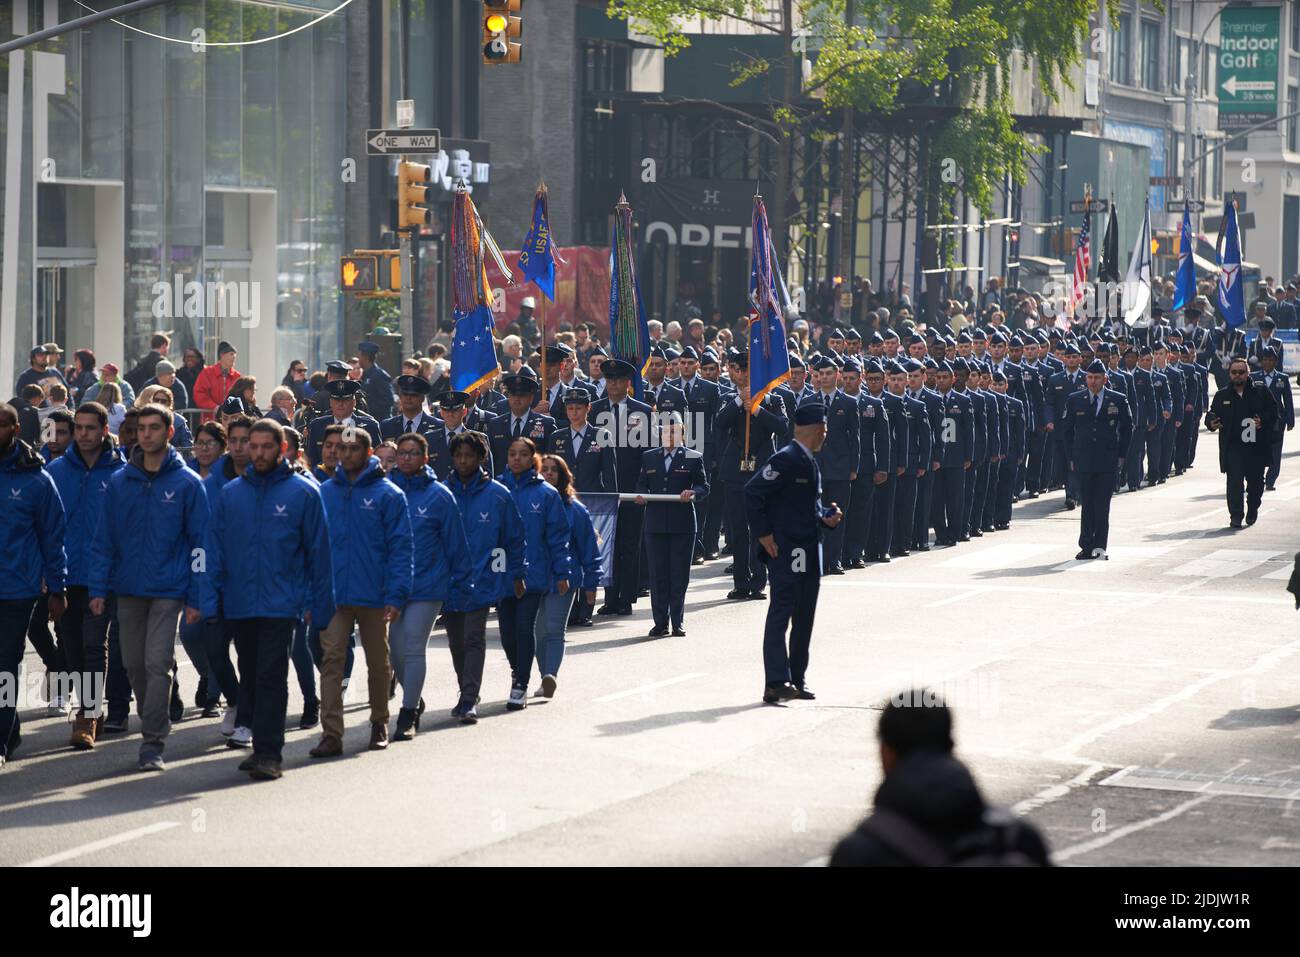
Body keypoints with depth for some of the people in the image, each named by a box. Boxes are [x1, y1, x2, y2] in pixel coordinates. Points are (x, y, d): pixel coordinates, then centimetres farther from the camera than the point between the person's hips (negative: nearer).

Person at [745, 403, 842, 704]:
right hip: (786, 552, -9)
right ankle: (776, 682, -13)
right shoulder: (786, 460, -14)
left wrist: (826, 516, 5)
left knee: (804, 618, 12)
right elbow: (753, 492, -18)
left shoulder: (810, 462, 14)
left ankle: (797, 679, 20)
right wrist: (763, 534, -18)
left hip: (809, 552, 9)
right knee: (780, 615, -10)